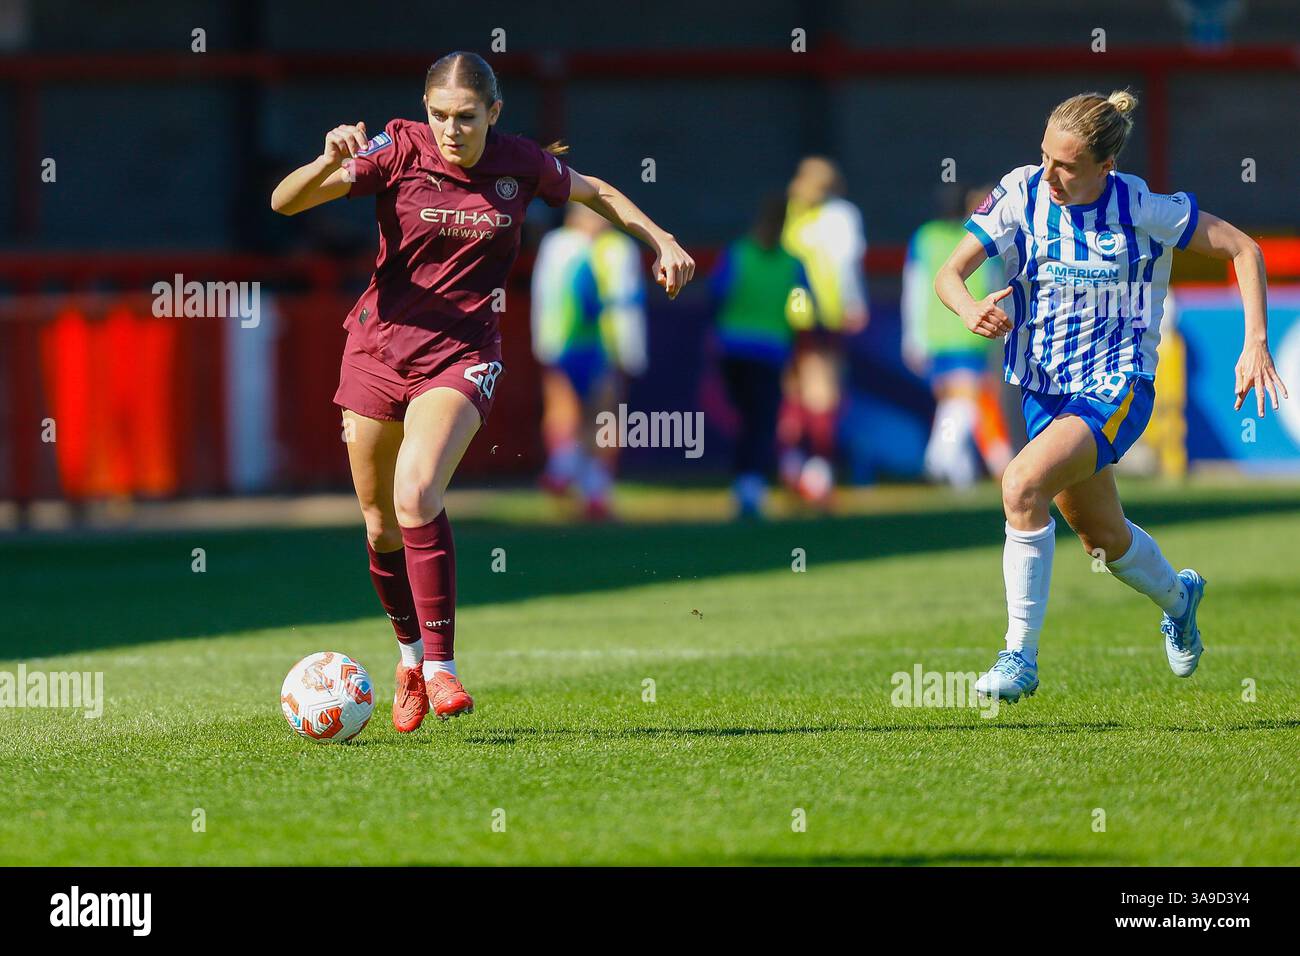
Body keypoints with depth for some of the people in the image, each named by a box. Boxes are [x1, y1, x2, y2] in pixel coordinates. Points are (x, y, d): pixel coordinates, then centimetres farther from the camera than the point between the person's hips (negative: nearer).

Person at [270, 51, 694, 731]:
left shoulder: (520, 165, -6)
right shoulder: (399, 151, -11)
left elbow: (595, 192, 16)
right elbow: (284, 202, -17)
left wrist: (661, 242, 10)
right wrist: (331, 161, -35)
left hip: (461, 355, -2)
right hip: (379, 344, 2)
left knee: (416, 496, -26)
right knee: (380, 523, 11)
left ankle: (439, 664, -18)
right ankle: (409, 652, 37)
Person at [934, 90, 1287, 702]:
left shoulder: (1141, 209, -16)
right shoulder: (1021, 194, -10)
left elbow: (1244, 249, -5)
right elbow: (947, 273, -13)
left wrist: (1256, 344, -13)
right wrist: (971, 309, -37)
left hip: (1117, 389, -5)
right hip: (1044, 391, 5)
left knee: (1022, 485, -29)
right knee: (1105, 541, 19)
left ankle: (1021, 657, -21)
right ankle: (1176, 595, 55)